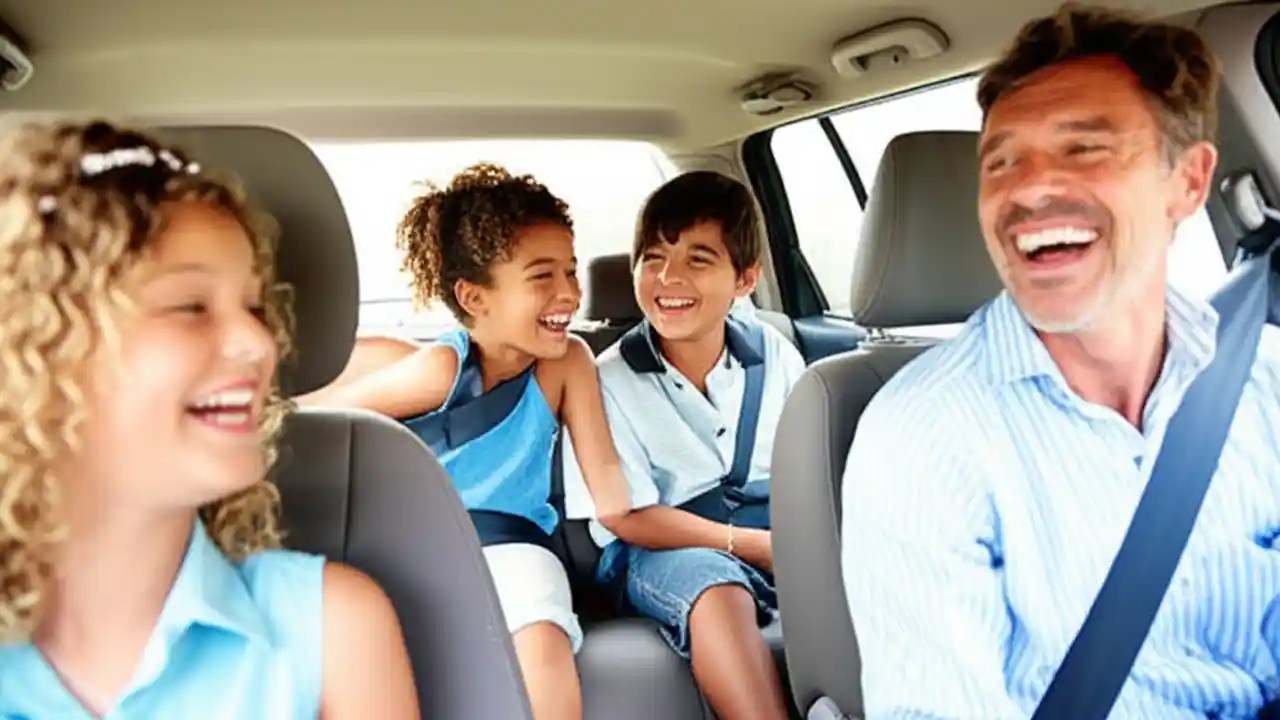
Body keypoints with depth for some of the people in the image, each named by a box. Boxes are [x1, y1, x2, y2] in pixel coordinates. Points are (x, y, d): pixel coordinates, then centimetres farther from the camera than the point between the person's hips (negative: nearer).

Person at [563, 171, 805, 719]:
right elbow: (633, 518, -9)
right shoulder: (611, 380, -9)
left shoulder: (774, 355, 1)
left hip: (779, 533, 4)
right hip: (663, 546, -3)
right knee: (716, 588, -35)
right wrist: (751, 544, -17)